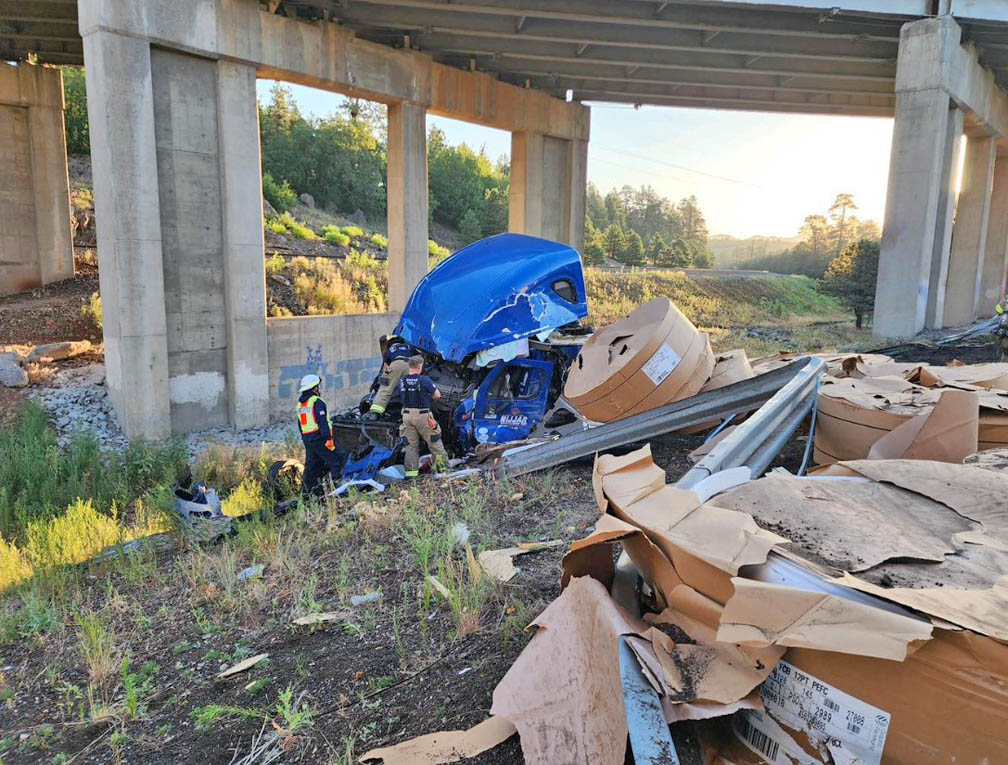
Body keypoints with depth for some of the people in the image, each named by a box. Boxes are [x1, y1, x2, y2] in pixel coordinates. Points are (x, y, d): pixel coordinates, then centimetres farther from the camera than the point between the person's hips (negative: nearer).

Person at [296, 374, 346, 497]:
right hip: (319, 438, -9)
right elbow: (322, 421, -19)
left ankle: (306, 492, 12)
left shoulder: (300, 404, 18)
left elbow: (300, 425, 21)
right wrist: (328, 438, -21)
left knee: (311, 467, 12)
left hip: (307, 439, 9)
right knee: (336, 461, -5)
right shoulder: (317, 402, -10)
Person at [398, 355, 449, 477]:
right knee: (434, 442, 9)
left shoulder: (402, 381, 1)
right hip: (422, 415, -4)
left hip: (407, 415, 4)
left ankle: (411, 471, 10)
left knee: (411, 444, 11)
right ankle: (443, 464, 15)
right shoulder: (424, 380, -14)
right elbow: (437, 395, -9)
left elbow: (403, 396, 12)